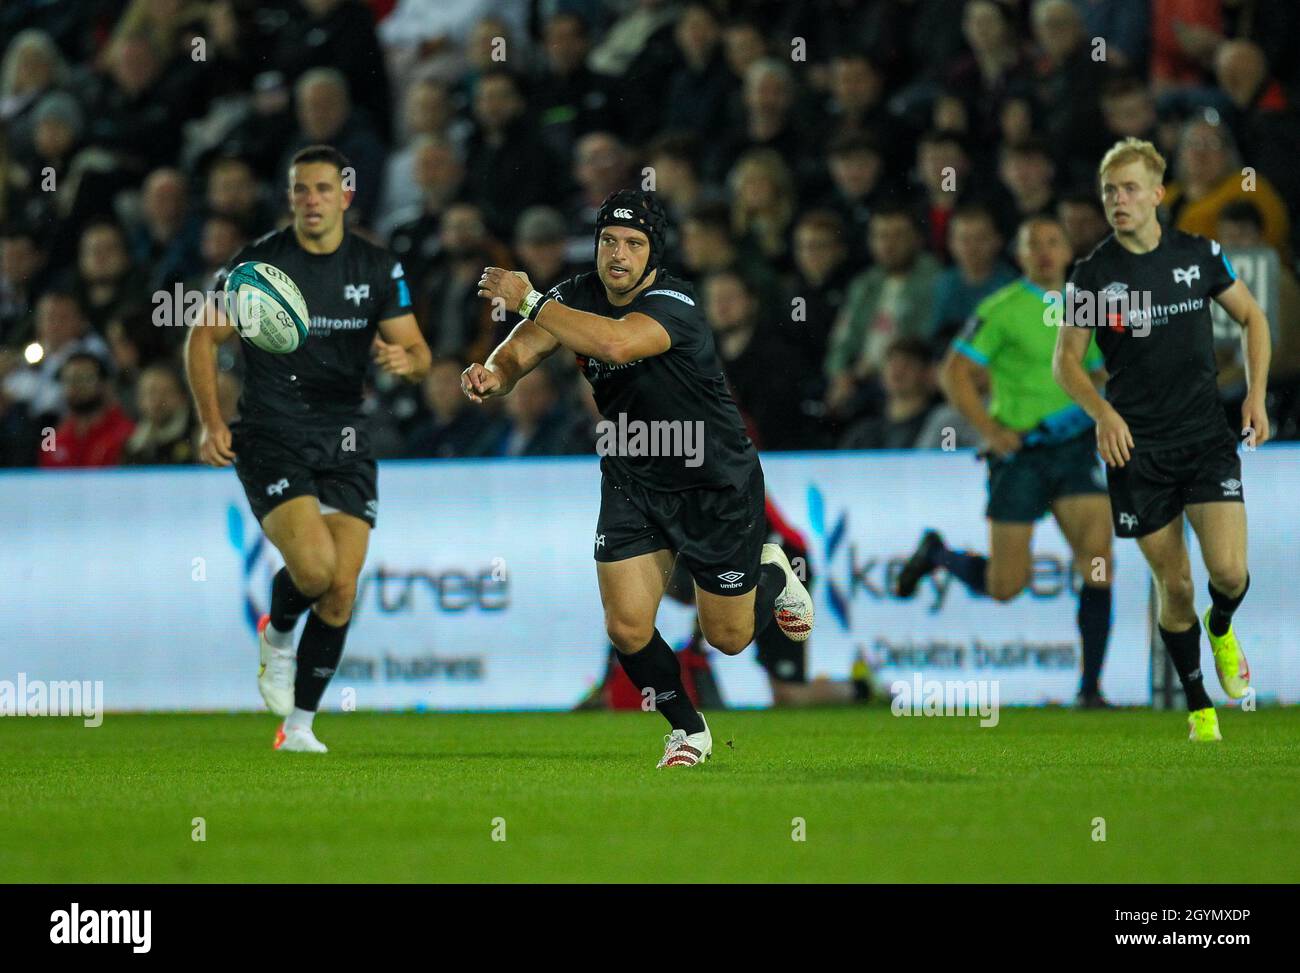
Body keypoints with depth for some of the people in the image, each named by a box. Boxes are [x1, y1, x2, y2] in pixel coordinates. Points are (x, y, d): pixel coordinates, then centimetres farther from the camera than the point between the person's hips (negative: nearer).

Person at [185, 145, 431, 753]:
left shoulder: (378, 268, 4)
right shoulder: (259, 262, -5)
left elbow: (417, 351, 5)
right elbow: (203, 337, 2)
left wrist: (406, 360, -20)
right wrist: (211, 422, -7)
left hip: (344, 440, 4)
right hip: (271, 441, -4)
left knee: (341, 589, -3)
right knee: (313, 566, -22)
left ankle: (299, 726, 11)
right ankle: (277, 635, 14)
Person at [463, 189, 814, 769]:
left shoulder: (674, 305, -29)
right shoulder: (579, 296, -8)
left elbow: (616, 342, -48)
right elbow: (520, 351, -13)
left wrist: (530, 301, -42)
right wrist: (495, 375, -37)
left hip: (717, 487, -5)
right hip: (631, 481, 5)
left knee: (728, 638, 8)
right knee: (627, 629, -6)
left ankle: (773, 577, 42)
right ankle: (687, 729, 19)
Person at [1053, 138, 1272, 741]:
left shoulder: (1198, 255, 0)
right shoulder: (1093, 275, -3)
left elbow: (1251, 317, 14)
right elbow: (1066, 361, 2)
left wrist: (1256, 395, 2)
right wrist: (1103, 413, -16)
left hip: (1208, 438, 0)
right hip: (1137, 450, 0)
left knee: (1229, 571, -14)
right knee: (1174, 586, 3)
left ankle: (1222, 629, 22)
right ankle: (1199, 709, 20)